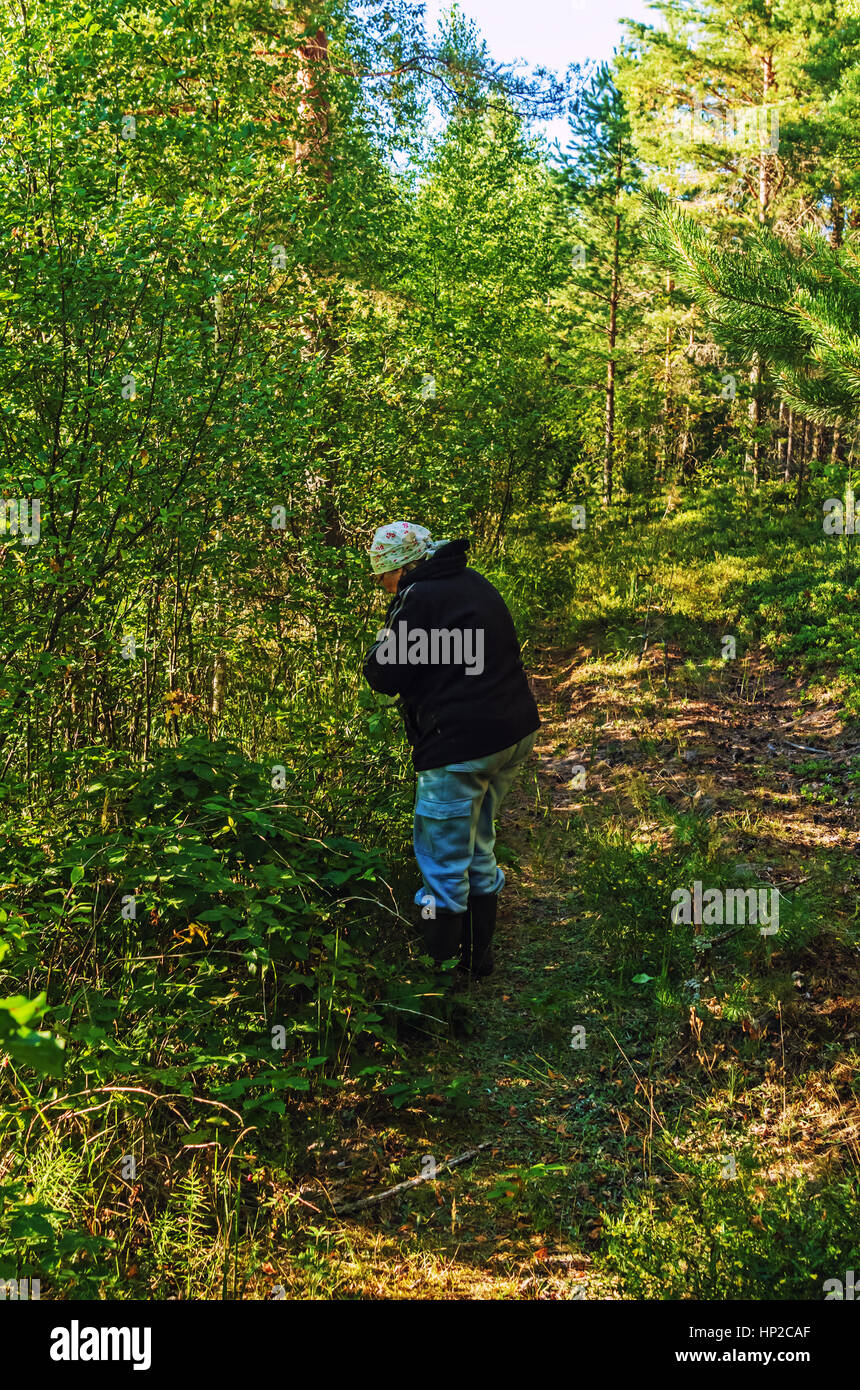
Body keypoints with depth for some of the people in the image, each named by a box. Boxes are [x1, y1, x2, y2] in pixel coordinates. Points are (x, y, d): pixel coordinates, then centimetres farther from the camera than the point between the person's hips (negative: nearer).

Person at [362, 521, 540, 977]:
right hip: (516, 734, 9)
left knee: (443, 864, 3)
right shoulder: (476, 584, 13)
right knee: (477, 849, 22)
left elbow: (386, 678, -13)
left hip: (461, 746, -9)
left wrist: (381, 644, 7)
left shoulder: (417, 599, -13)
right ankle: (479, 955, 32)